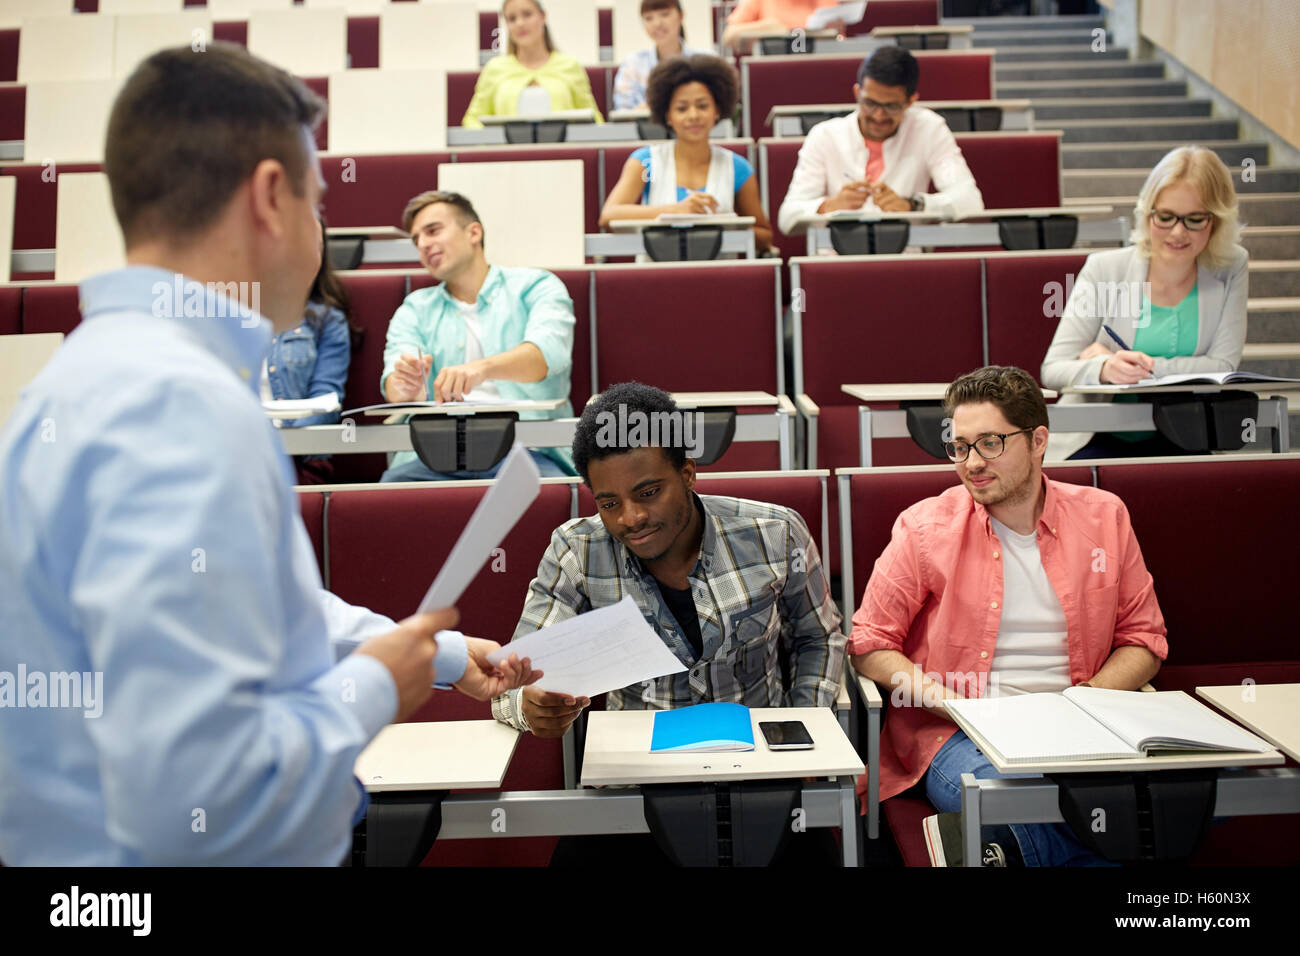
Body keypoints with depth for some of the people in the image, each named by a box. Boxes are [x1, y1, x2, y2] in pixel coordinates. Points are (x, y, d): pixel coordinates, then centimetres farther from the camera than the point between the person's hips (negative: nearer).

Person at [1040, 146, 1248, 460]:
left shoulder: (1231, 269, 2)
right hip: (1098, 440, -1)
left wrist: (1141, 367, -15)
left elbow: (1223, 367, -4)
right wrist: (1104, 369, -30)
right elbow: (1053, 370, -9)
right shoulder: (1104, 269, -4)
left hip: (1178, 444, 2)